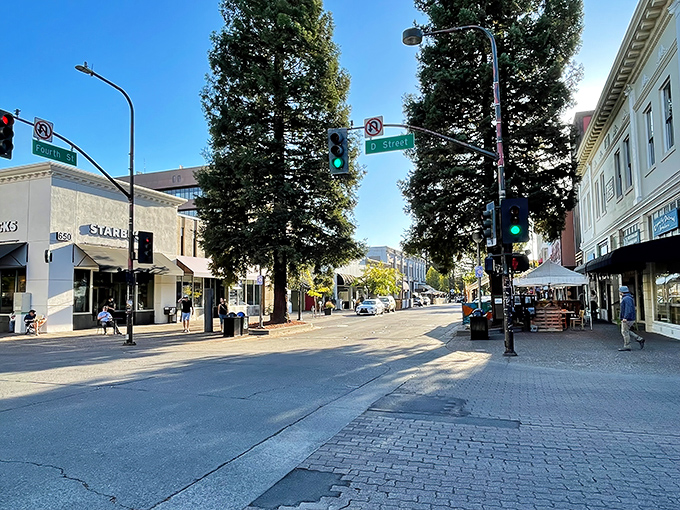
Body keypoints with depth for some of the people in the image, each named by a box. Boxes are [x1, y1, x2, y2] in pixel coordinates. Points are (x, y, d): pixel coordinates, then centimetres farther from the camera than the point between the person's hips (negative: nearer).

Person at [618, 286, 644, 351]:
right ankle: (640, 339, 15)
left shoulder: (627, 298, -17)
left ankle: (626, 346, 2)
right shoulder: (626, 298, 16)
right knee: (626, 331, 16)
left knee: (625, 332, -3)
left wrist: (625, 317, -30)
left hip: (627, 319, -10)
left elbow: (628, 308, -26)